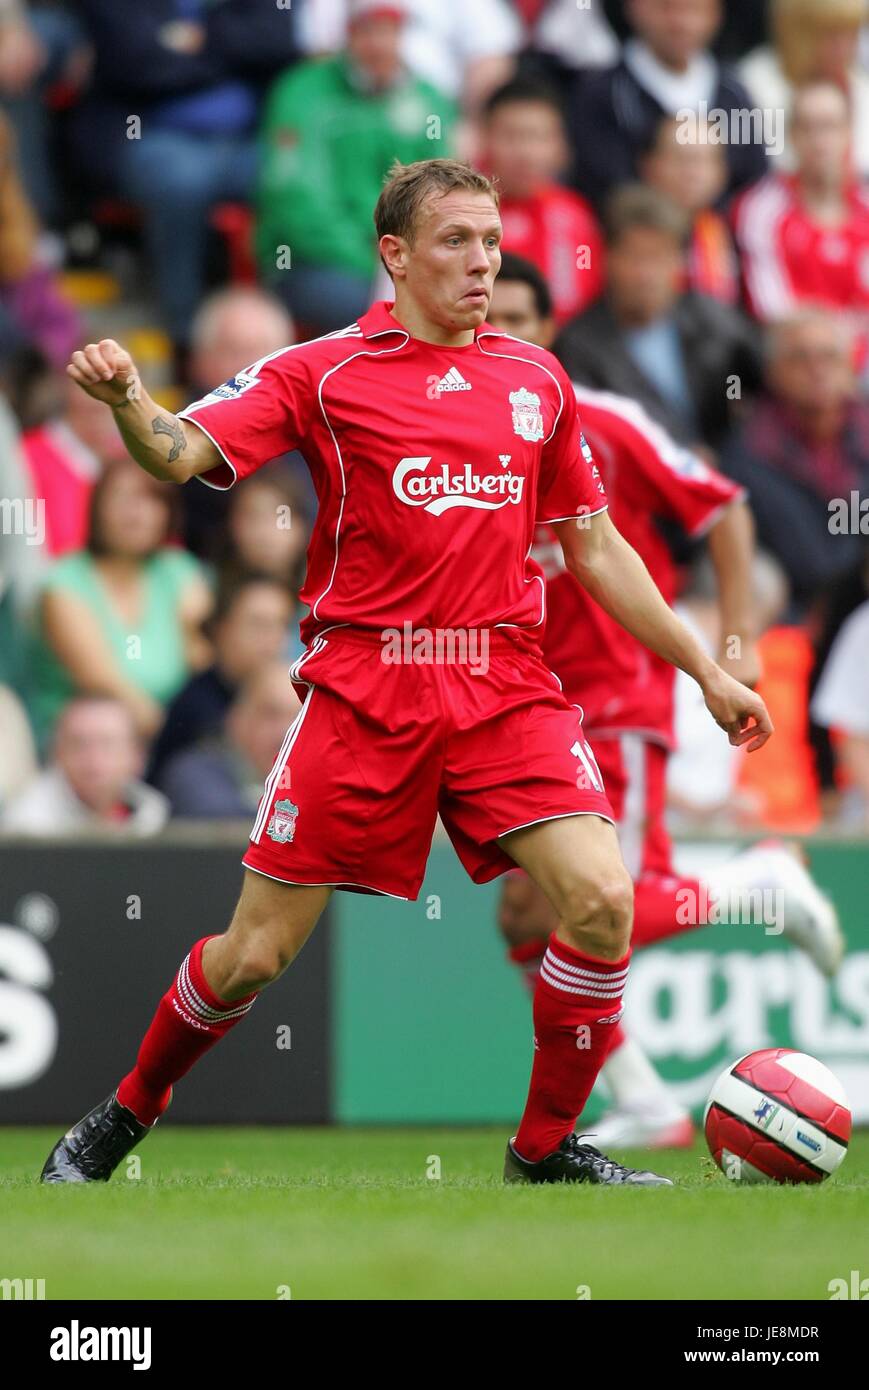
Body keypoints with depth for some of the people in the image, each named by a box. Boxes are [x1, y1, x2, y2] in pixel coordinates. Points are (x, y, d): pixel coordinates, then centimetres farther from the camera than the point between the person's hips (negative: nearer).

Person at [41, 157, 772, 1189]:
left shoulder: (535, 380, 12)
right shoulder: (325, 372, 0)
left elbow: (593, 547, 20)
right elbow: (181, 454, -11)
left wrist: (703, 669, 20)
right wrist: (126, 404, -33)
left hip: (505, 687, 3)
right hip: (363, 687, -3)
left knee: (602, 902, -16)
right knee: (254, 955, -1)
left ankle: (546, 1150, 4)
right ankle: (125, 1115, 26)